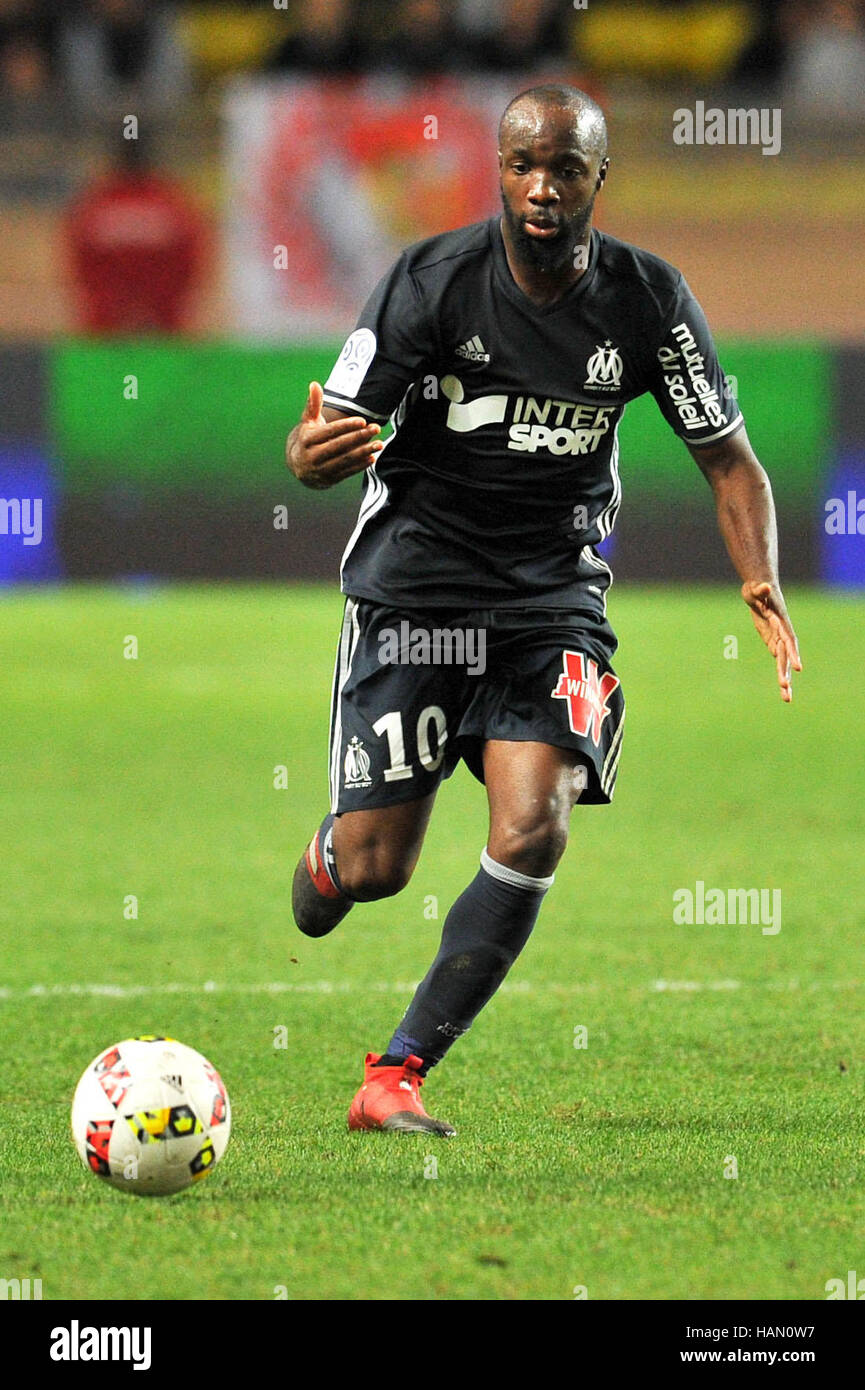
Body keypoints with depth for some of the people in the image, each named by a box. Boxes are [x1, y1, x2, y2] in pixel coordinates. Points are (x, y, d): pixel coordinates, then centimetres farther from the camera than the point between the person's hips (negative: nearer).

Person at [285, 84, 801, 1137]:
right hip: (416, 578, -2)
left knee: (532, 834, -19)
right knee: (375, 871, -5)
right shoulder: (433, 281, -11)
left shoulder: (648, 300, -5)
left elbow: (730, 461, 2)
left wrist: (763, 586, -16)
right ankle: (329, 854, 36)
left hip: (555, 592, 2)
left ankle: (393, 1078, -9)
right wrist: (312, 451, -35)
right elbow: (320, 446, -9)